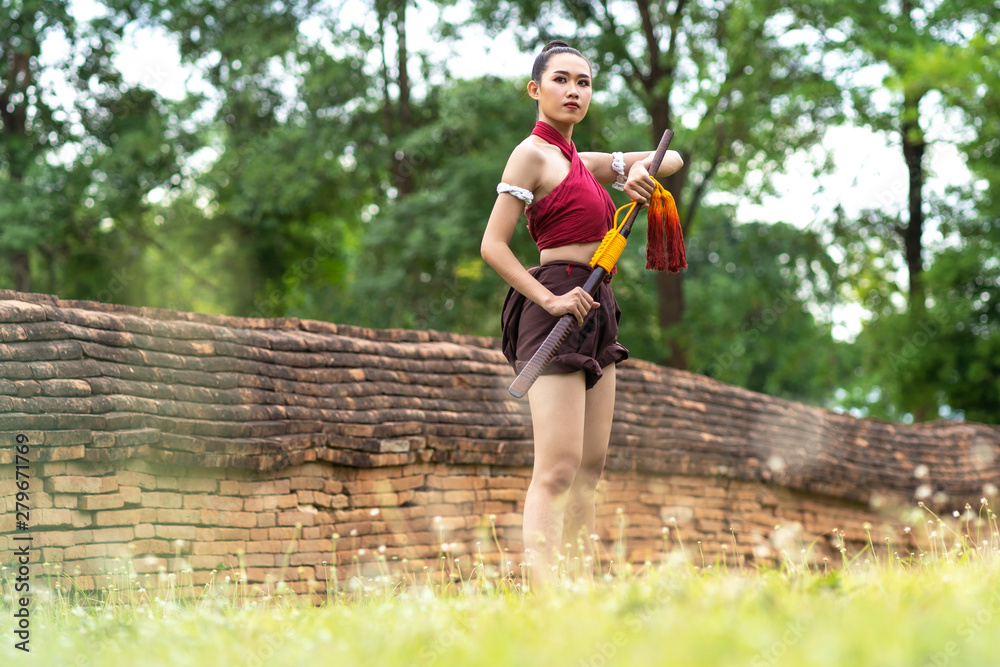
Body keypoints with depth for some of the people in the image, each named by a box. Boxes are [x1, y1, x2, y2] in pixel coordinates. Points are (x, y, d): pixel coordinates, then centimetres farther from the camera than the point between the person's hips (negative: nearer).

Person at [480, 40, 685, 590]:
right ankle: (542, 595, -26)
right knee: (557, 468, -19)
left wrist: (643, 169, 1)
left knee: (590, 468, 9)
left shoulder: (584, 163, 18)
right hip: (557, 307, -9)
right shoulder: (532, 154, -5)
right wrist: (548, 298, -22)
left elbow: (672, 159, 24)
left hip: (592, 315, 9)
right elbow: (492, 245, -12)